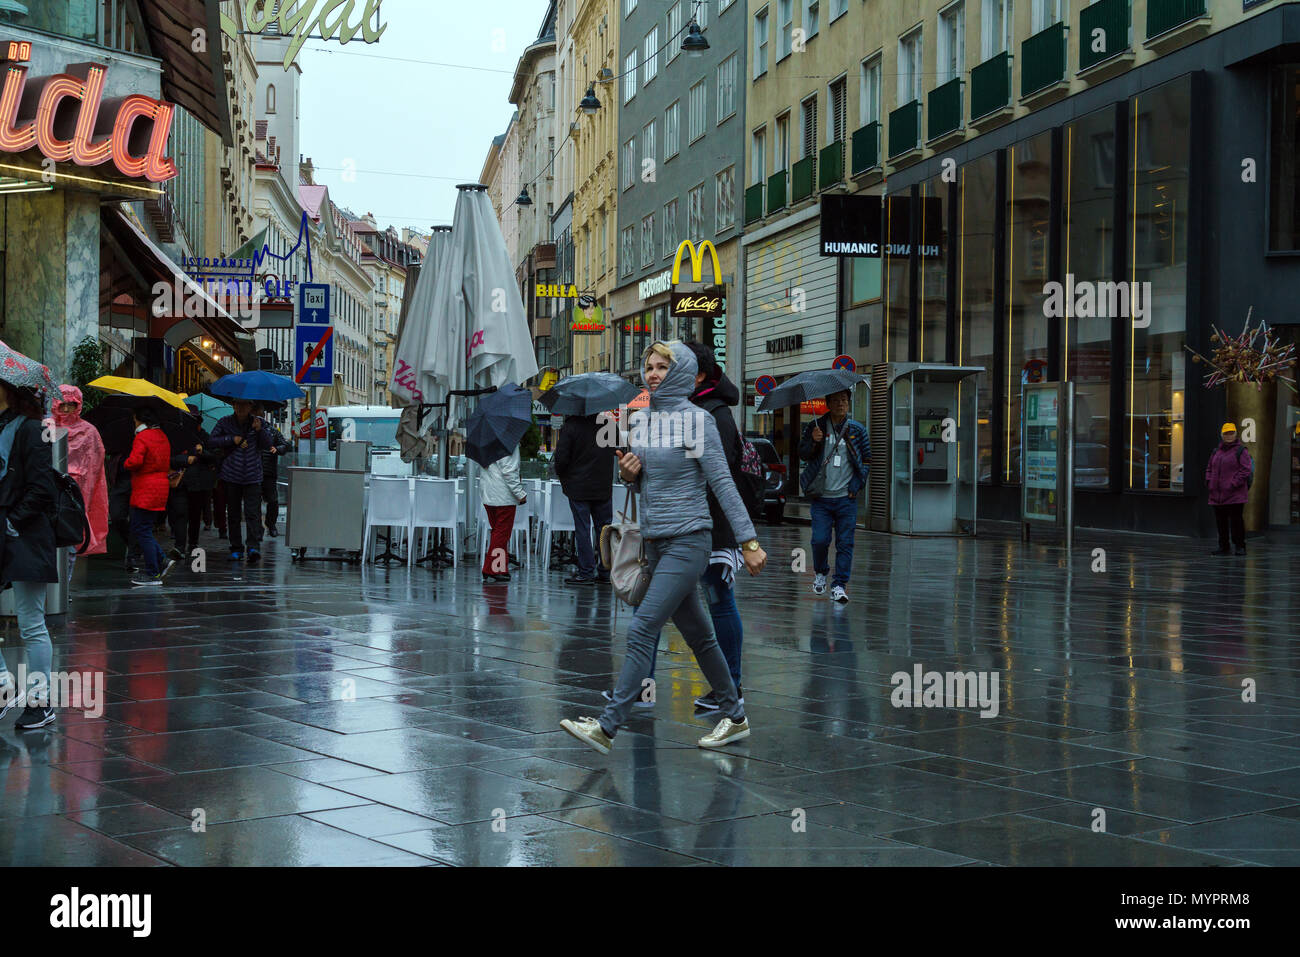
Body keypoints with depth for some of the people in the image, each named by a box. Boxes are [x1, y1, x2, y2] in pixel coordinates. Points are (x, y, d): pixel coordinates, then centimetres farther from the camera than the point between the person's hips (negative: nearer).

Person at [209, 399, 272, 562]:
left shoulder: (258, 423, 5)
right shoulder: (225, 422, 5)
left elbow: (267, 444, 3)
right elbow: (213, 440, 3)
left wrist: (260, 430, -15)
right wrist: (232, 439, -10)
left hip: (253, 477, -1)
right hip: (231, 475, 2)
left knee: (252, 512, -12)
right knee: (233, 513, 5)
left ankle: (254, 547, -17)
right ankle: (236, 549, 11)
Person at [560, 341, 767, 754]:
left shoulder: (696, 420, -9)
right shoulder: (640, 421, 11)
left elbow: (723, 483, -12)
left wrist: (749, 540, -14)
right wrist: (628, 474, -2)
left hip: (688, 542, -8)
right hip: (655, 543, 8)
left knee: (642, 631, -13)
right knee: (697, 635, 15)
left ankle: (607, 727, -12)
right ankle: (735, 718, 27)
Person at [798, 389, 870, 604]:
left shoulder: (857, 430, 7)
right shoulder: (816, 427, 5)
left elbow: (867, 459, 13)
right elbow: (803, 454, 4)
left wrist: (858, 482, 2)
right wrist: (813, 442, -15)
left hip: (847, 498, 1)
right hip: (821, 497, -1)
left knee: (845, 543, -2)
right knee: (820, 540, -6)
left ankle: (839, 585, 5)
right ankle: (820, 573, 22)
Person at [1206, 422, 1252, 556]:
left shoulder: (1241, 451, -2)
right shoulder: (1216, 452, 18)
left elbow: (1246, 470, -9)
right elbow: (1209, 469, 24)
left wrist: (1234, 484, -16)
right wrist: (1209, 482, 6)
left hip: (1235, 495, -6)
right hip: (1217, 495, 6)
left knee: (1236, 520, -7)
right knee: (1221, 521, 8)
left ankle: (1240, 547, 1)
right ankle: (1223, 547, 15)